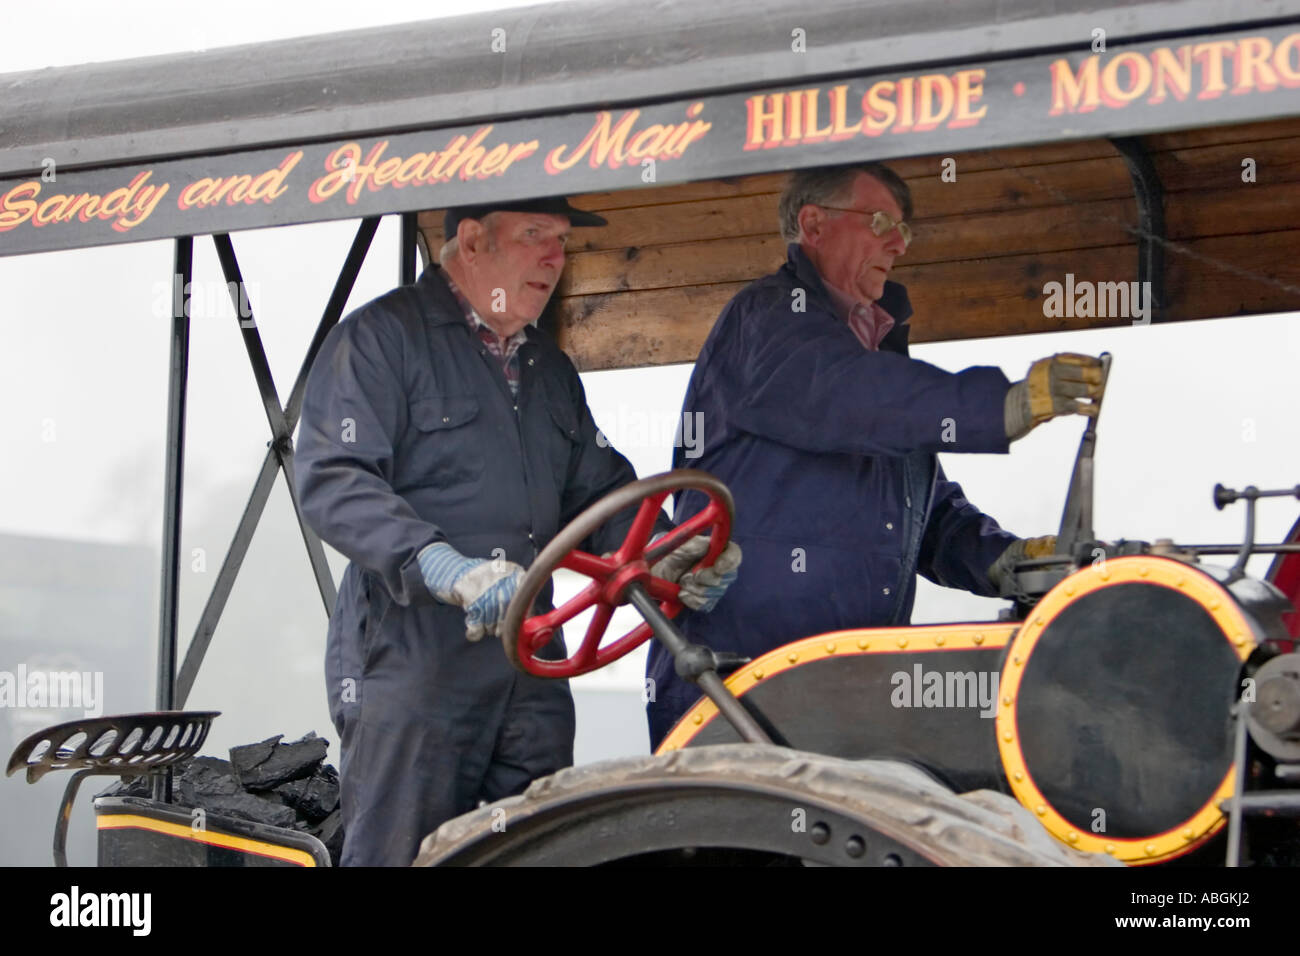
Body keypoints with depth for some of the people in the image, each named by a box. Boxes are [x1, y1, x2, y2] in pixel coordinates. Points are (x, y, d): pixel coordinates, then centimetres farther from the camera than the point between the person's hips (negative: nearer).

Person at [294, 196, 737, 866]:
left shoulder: (549, 368, 23)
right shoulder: (381, 338, -4)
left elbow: (598, 490, 25)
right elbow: (331, 483, -15)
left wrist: (670, 556, 3)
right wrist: (445, 567, -29)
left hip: (531, 668, 7)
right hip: (409, 659, -7)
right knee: (400, 854, -6)